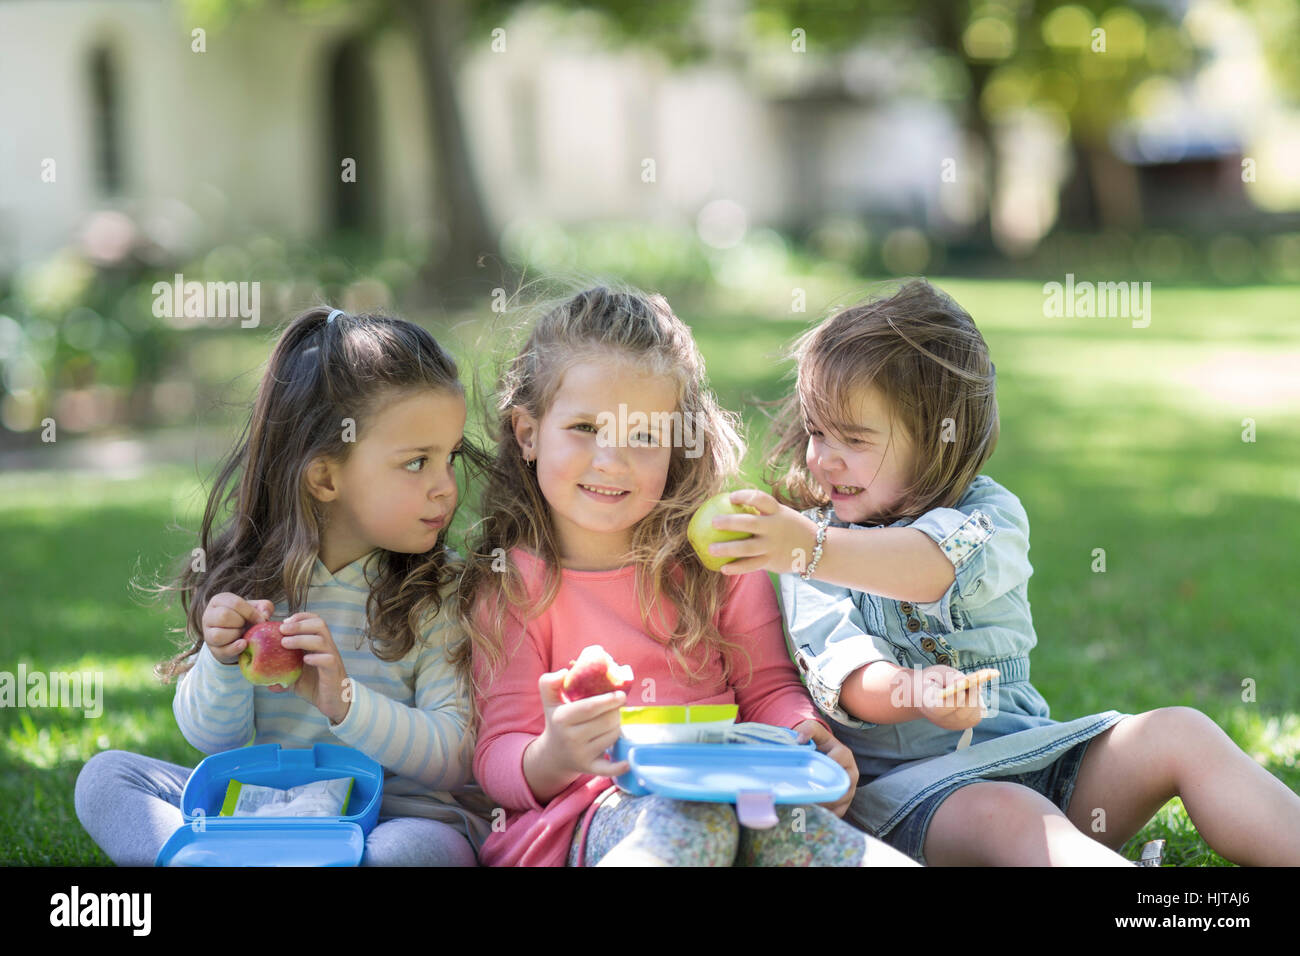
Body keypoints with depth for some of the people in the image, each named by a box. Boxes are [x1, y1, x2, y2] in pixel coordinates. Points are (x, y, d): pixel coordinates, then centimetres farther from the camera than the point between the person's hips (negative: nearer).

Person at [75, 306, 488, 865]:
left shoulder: (442, 591, -6)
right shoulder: (252, 576, 1)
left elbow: (457, 760, -13)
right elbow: (214, 740, 6)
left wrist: (343, 700, -26)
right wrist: (223, 660, -15)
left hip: (397, 815, -3)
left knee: (430, 847, -37)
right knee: (105, 775, -8)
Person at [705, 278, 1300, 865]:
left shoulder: (991, 514, 4)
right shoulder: (805, 541, 7)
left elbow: (931, 568, -22)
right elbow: (840, 673, -10)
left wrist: (813, 550, -40)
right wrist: (912, 692, -34)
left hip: (1024, 747, 3)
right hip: (904, 783, -3)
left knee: (1180, 734, -18)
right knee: (1010, 819, -35)